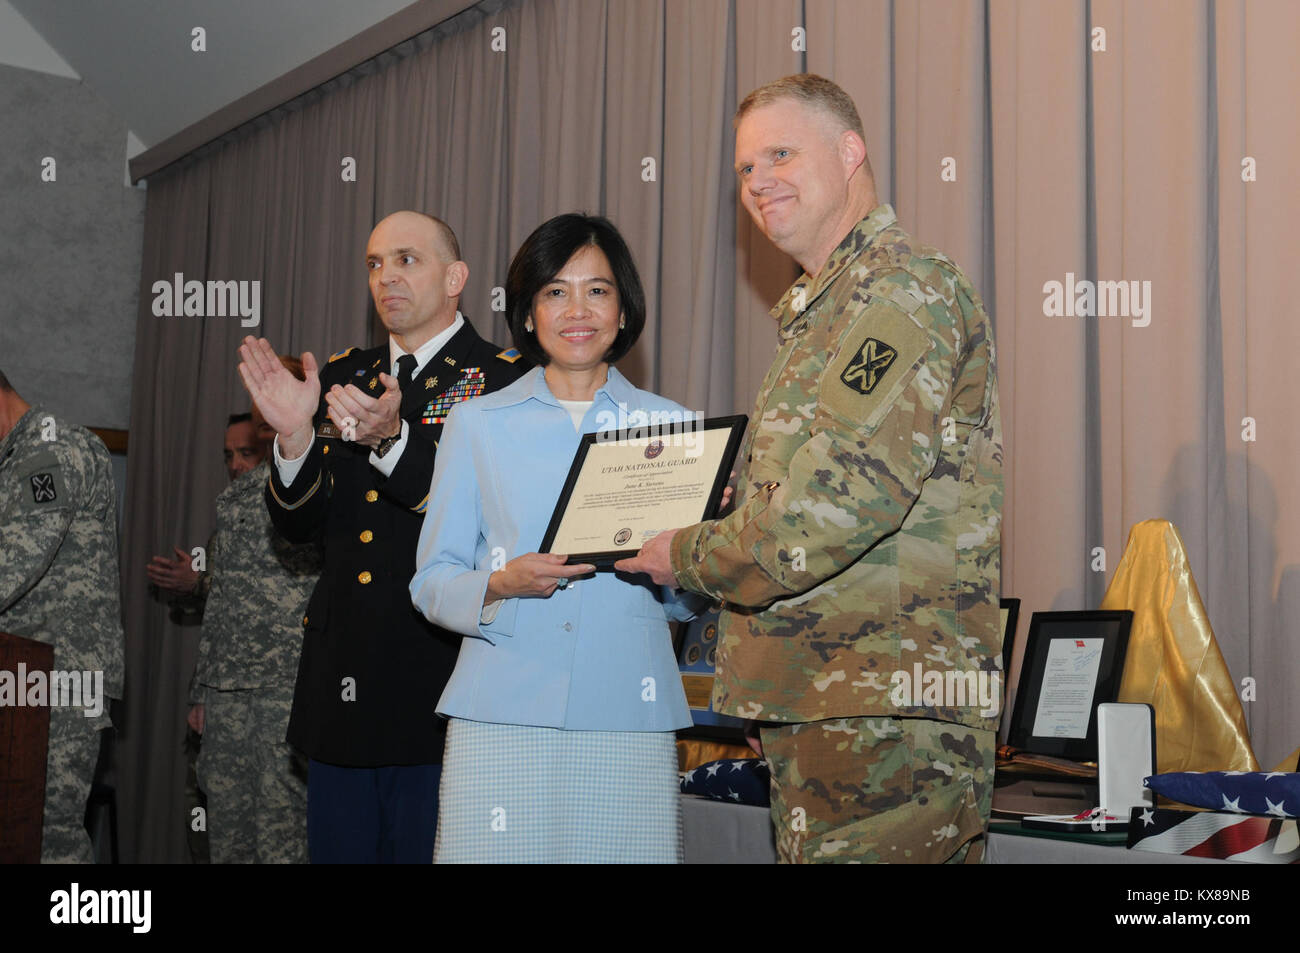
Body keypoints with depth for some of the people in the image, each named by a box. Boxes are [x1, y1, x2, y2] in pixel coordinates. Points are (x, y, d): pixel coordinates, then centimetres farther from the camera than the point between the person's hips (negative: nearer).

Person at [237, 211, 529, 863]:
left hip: (441, 682, -5)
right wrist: (294, 437, -11)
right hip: (340, 686, 6)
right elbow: (298, 525, 8)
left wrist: (393, 439, -28)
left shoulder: (503, 381, -4)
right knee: (335, 849, 15)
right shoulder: (342, 377, 13)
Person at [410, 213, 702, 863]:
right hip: (502, 718, 0)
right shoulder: (478, 423, 9)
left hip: (627, 719, 1)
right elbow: (430, 584, 7)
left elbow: (689, 602, 14)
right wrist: (500, 584, -13)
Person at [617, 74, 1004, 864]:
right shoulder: (826, 309, 22)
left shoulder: (903, 289, -11)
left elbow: (831, 508, -22)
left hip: (886, 716, -10)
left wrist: (687, 555, -8)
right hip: (818, 709, 10)